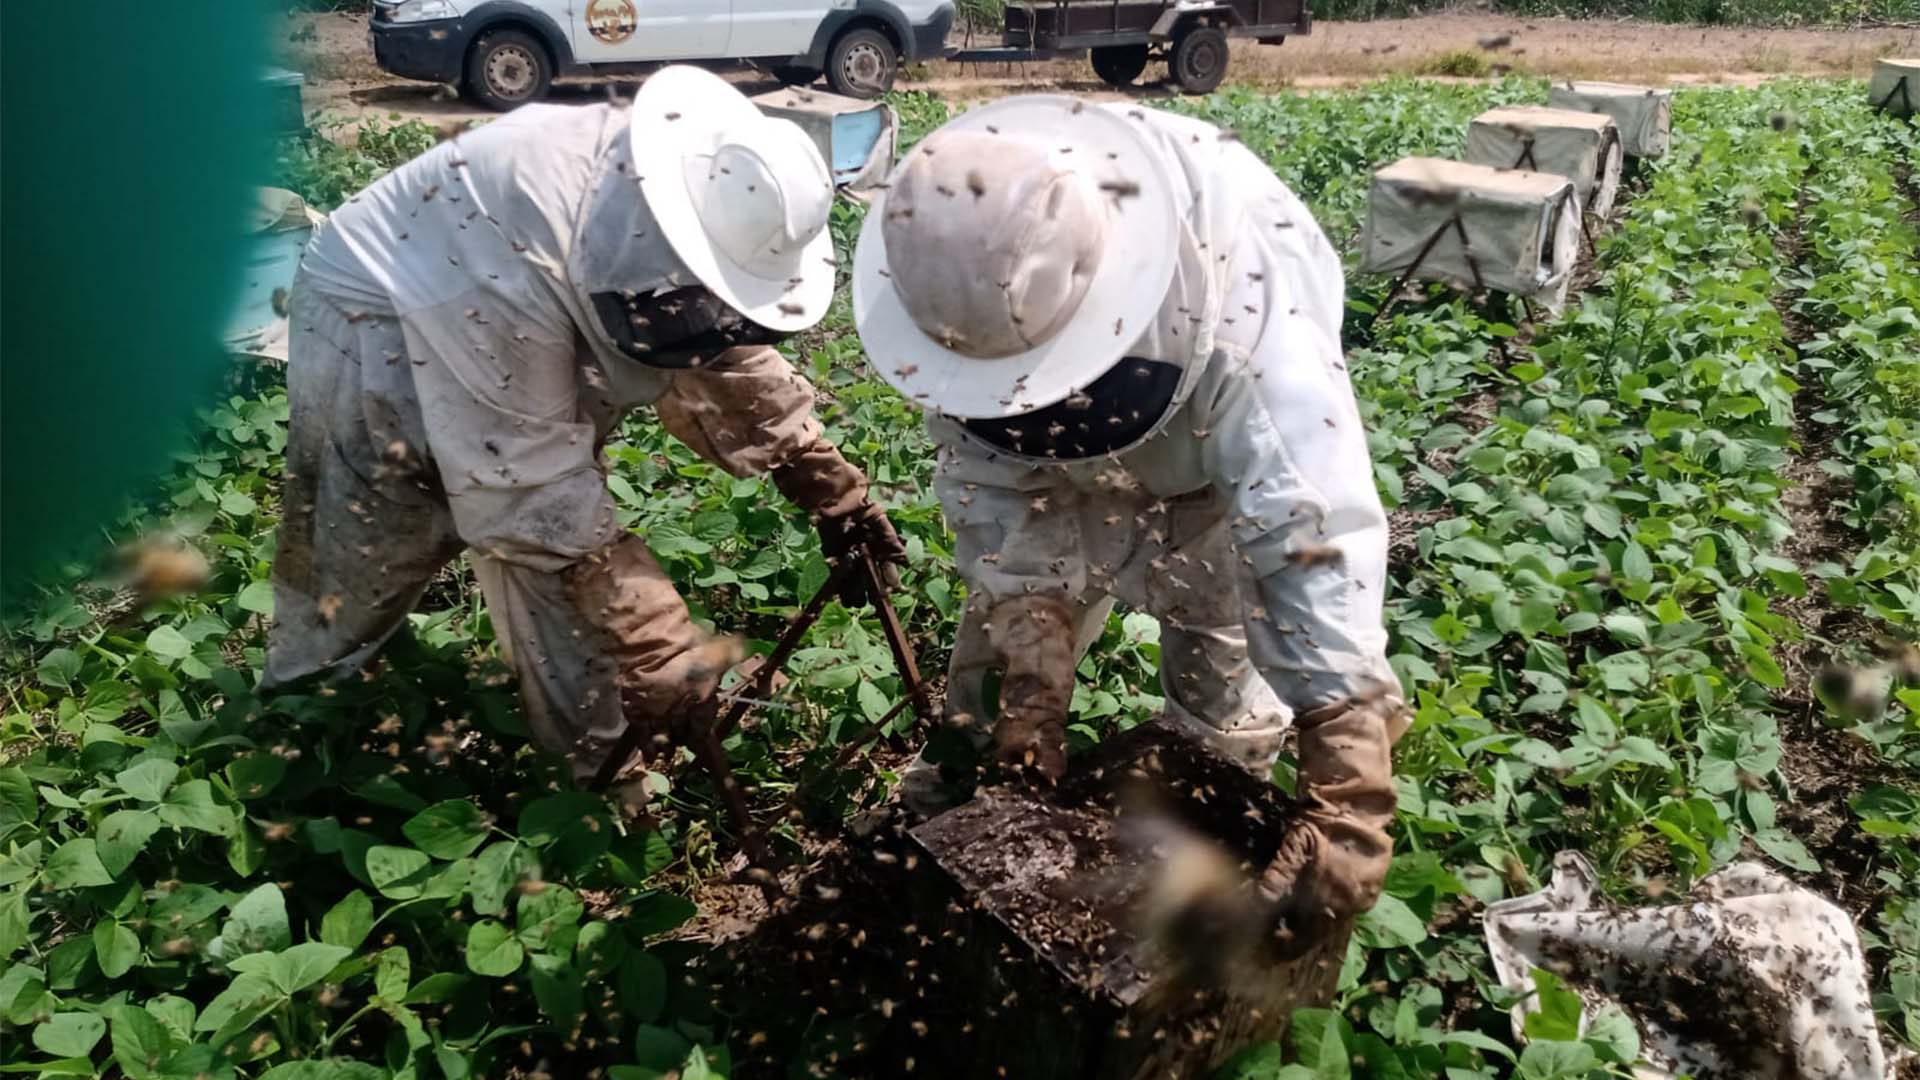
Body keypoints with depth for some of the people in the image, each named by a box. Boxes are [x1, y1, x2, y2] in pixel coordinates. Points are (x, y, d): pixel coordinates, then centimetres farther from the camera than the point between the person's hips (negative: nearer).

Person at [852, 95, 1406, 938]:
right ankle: (968, 785, 21)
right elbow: (1002, 496, -28)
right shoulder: (965, 287, -35)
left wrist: (1347, 793, -53)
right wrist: (1029, 686, -33)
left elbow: (1314, 534, -50)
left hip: (1224, 451, -2)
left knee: (1220, 634, -3)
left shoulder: (1241, 315, -47)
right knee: (1014, 581, 0)